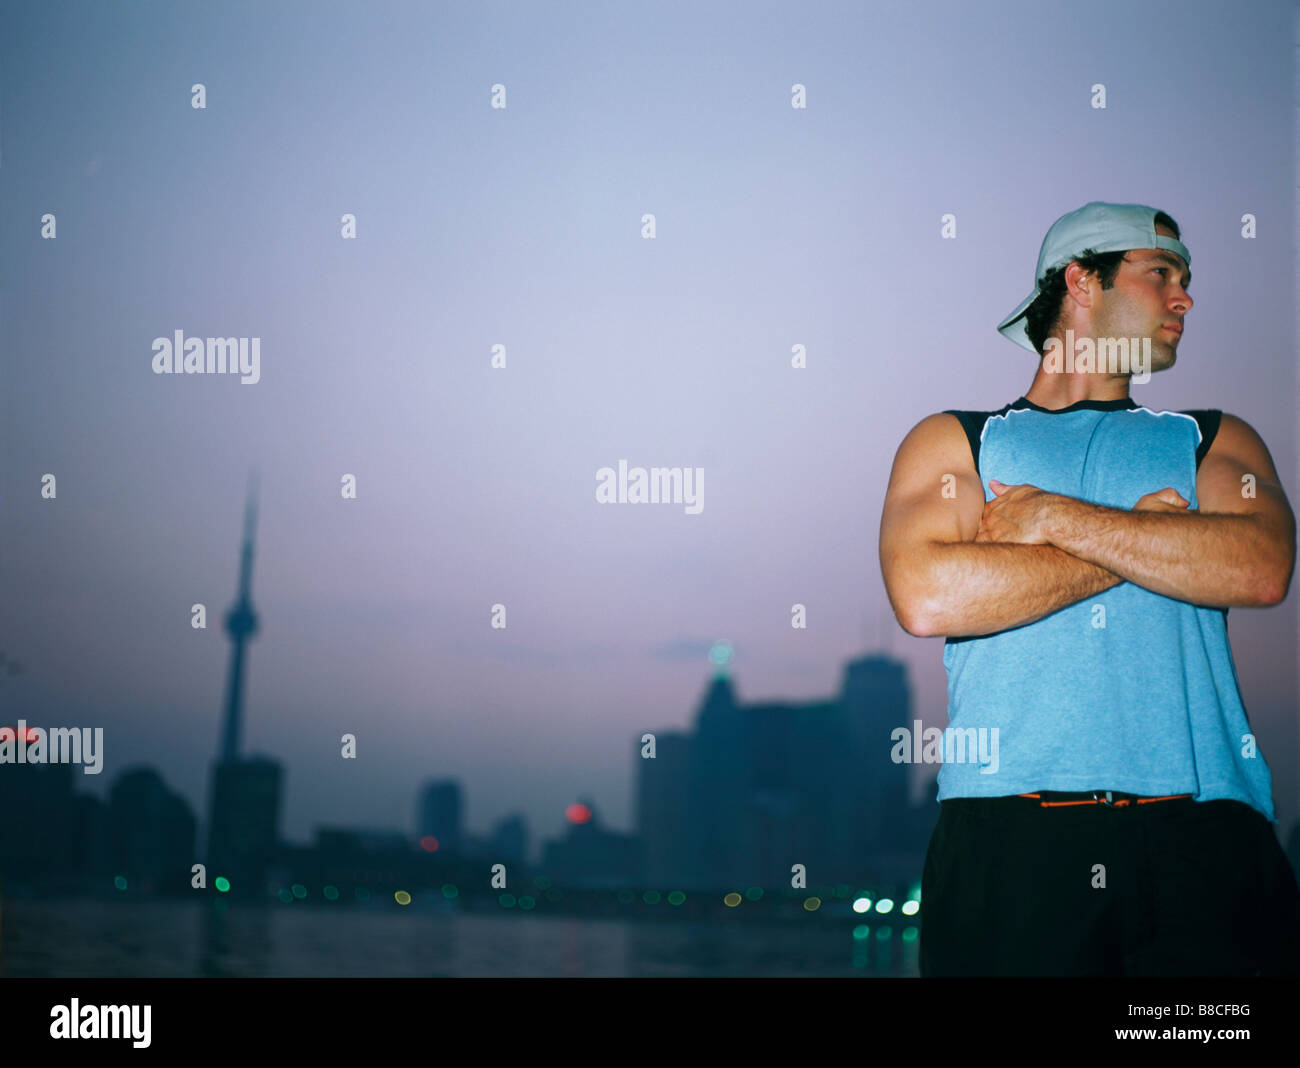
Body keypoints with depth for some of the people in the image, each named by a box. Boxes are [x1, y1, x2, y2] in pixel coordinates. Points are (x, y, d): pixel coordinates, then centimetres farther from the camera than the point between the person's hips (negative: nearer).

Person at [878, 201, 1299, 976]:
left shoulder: (1215, 441, 22)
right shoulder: (955, 441, 16)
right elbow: (926, 597, -5)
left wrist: (1055, 517, -3)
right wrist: (1149, 539, 0)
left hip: (1201, 834, 2)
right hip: (1011, 840, -1)